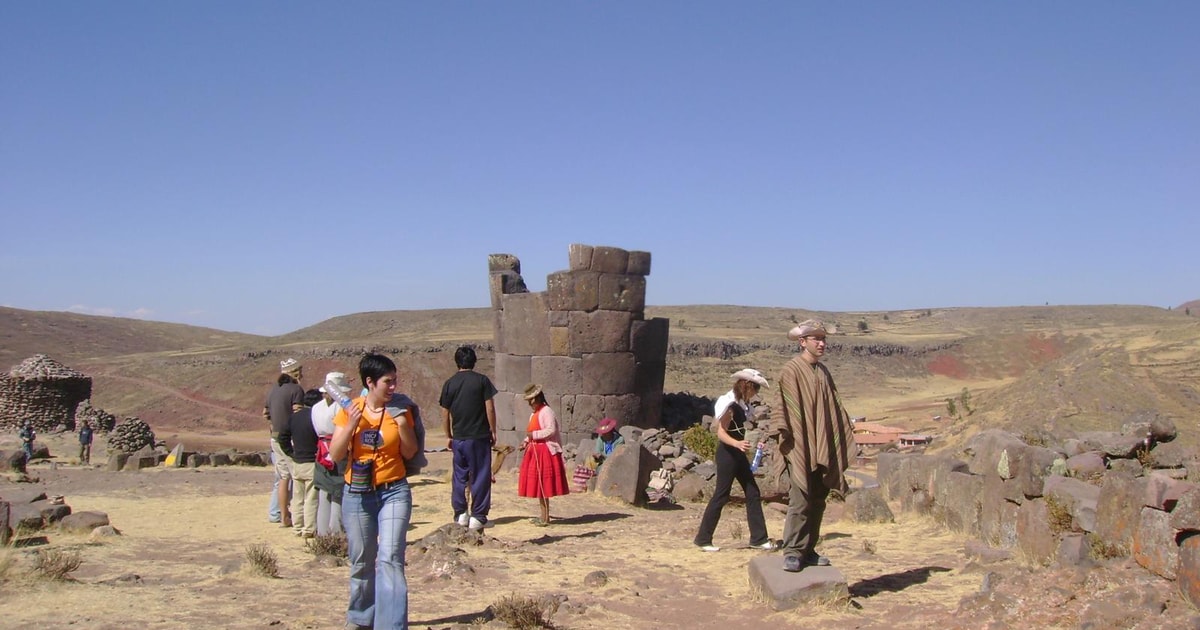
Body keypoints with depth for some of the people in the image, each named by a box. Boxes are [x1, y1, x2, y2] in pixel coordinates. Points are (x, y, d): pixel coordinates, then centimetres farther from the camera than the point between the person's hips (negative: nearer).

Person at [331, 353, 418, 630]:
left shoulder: (399, 410, -1)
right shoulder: (349, 411, -3)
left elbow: (409, 453, 2)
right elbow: (336, 454, -5)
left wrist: (403, 425, -14)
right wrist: (352, 425, -18)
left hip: (394, 492, -1)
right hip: (357, 494, 1)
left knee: (390, 558, -13)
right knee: (362, 562, 13)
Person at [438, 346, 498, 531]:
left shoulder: (450, 383, 3)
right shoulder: (482, 380, -4)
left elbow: (445, 413, 5)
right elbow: (490, 408, -7)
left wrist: (448, 436, 16)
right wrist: (493, 431, 2)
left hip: (458, 438, 3)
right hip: (479, 437, -3)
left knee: (459, 476, 14)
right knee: (480, 477, 4)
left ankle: (460, 514, 17)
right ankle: (478, 516, 4)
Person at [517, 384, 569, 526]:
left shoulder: (546, 411, -11)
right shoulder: (534, 414, 19)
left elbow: (551, 430, -21)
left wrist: (534, 435, -19)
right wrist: (526, 441, 8)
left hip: (545, 451, -10)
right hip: (535, 450, 10)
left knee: (542, 484, -8)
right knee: (537, 484, 10)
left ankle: (546, 517, -3)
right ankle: (543, 515, 17)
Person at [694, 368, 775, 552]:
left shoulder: (742, 404, 11)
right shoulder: (730, 404, -17)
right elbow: (721, 433, -22)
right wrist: (737, 444, -37)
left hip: (738, 454, 10)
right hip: (727, 454, -10)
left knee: (753, 493, 8)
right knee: (721, 495, -4)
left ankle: (758, 538, 14)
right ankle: (703, 539, 5)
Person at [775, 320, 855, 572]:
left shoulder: (823, 372, 15)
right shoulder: (792, 371, -8)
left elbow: (833, 408, 20)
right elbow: (788, 410, -13)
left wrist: (845, 435, 15)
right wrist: (792, 441, -18)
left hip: (822, 449, 8)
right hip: (801, 448, -8)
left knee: (818, 502, 10)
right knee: (800, 501, -9)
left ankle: (808, 549, 17)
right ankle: (792, 552, -4)